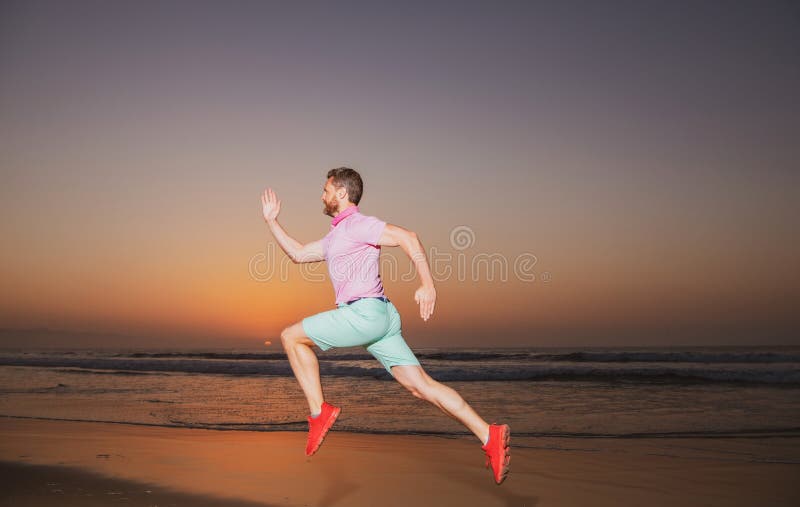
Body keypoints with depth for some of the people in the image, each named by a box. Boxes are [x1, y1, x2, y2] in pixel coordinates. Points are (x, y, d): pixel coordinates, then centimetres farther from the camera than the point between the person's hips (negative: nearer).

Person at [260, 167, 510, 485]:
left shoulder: (357, 224, -3)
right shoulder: (336, 235, 28)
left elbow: (407, 237, -16)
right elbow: (298, 254, 35)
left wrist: (427, 284, -24)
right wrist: (271, 220, 35)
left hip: (365, 312, -9)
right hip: (379, 319, 9)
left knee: (291, 336, 4)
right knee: (421, 386, 0)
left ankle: (319, 411, 1)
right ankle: (489, 436, -7)